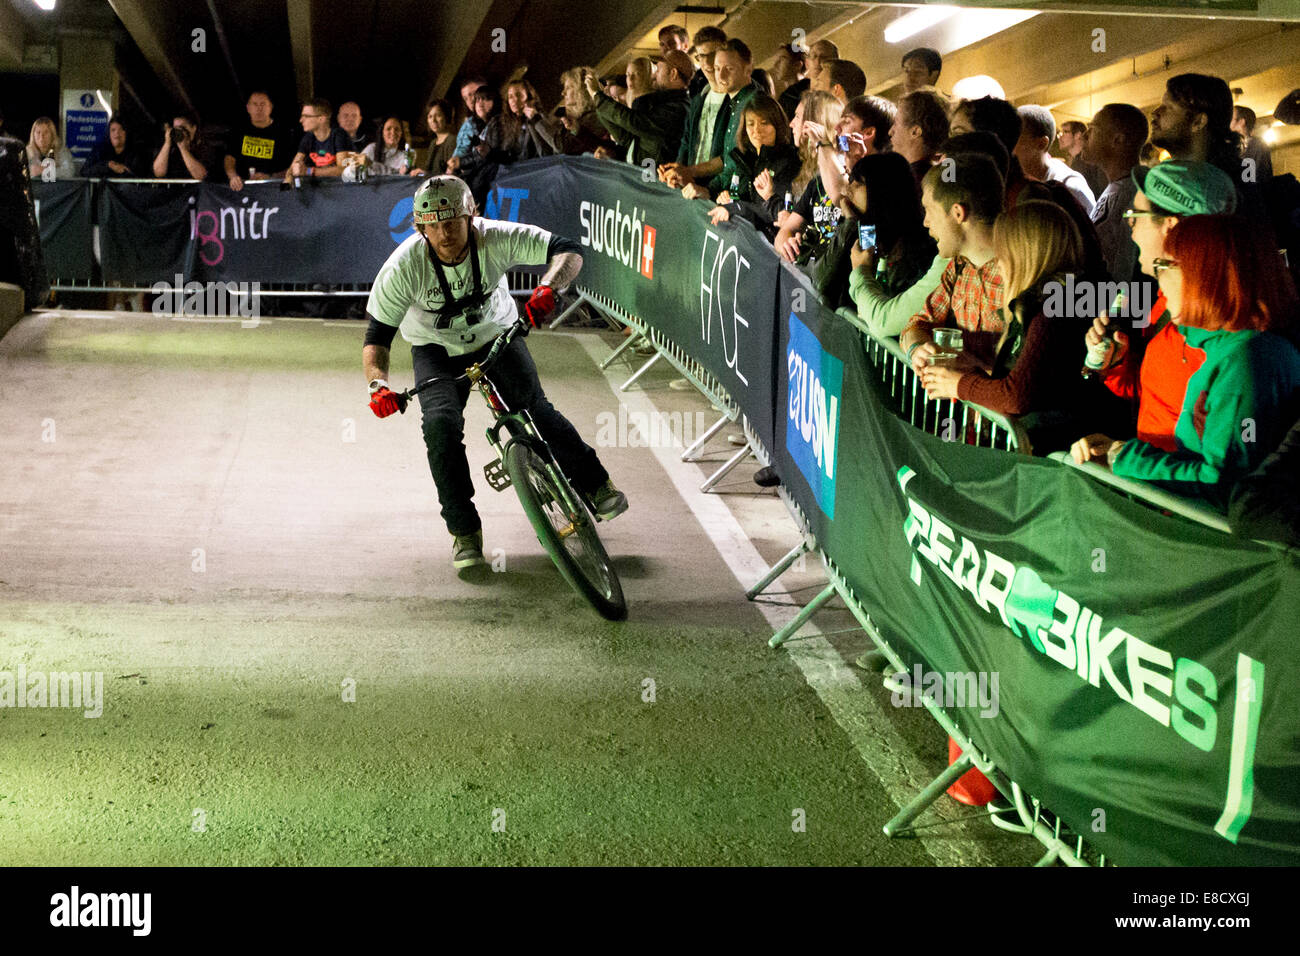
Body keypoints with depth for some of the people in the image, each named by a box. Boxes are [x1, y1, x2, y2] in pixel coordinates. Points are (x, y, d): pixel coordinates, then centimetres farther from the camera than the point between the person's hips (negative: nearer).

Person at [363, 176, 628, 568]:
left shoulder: (496, 238, -28)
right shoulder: (403, 267, -28)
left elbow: (568, 250, -30)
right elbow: (377, 337, -23)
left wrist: (546, 288, -50)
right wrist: (378, 384, -42)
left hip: (497, 336, 1)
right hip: (437, 351, -1)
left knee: (535, 409, -15)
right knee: (441, 423, -23)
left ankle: (595, 484, 8)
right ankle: (464, 529, -9)